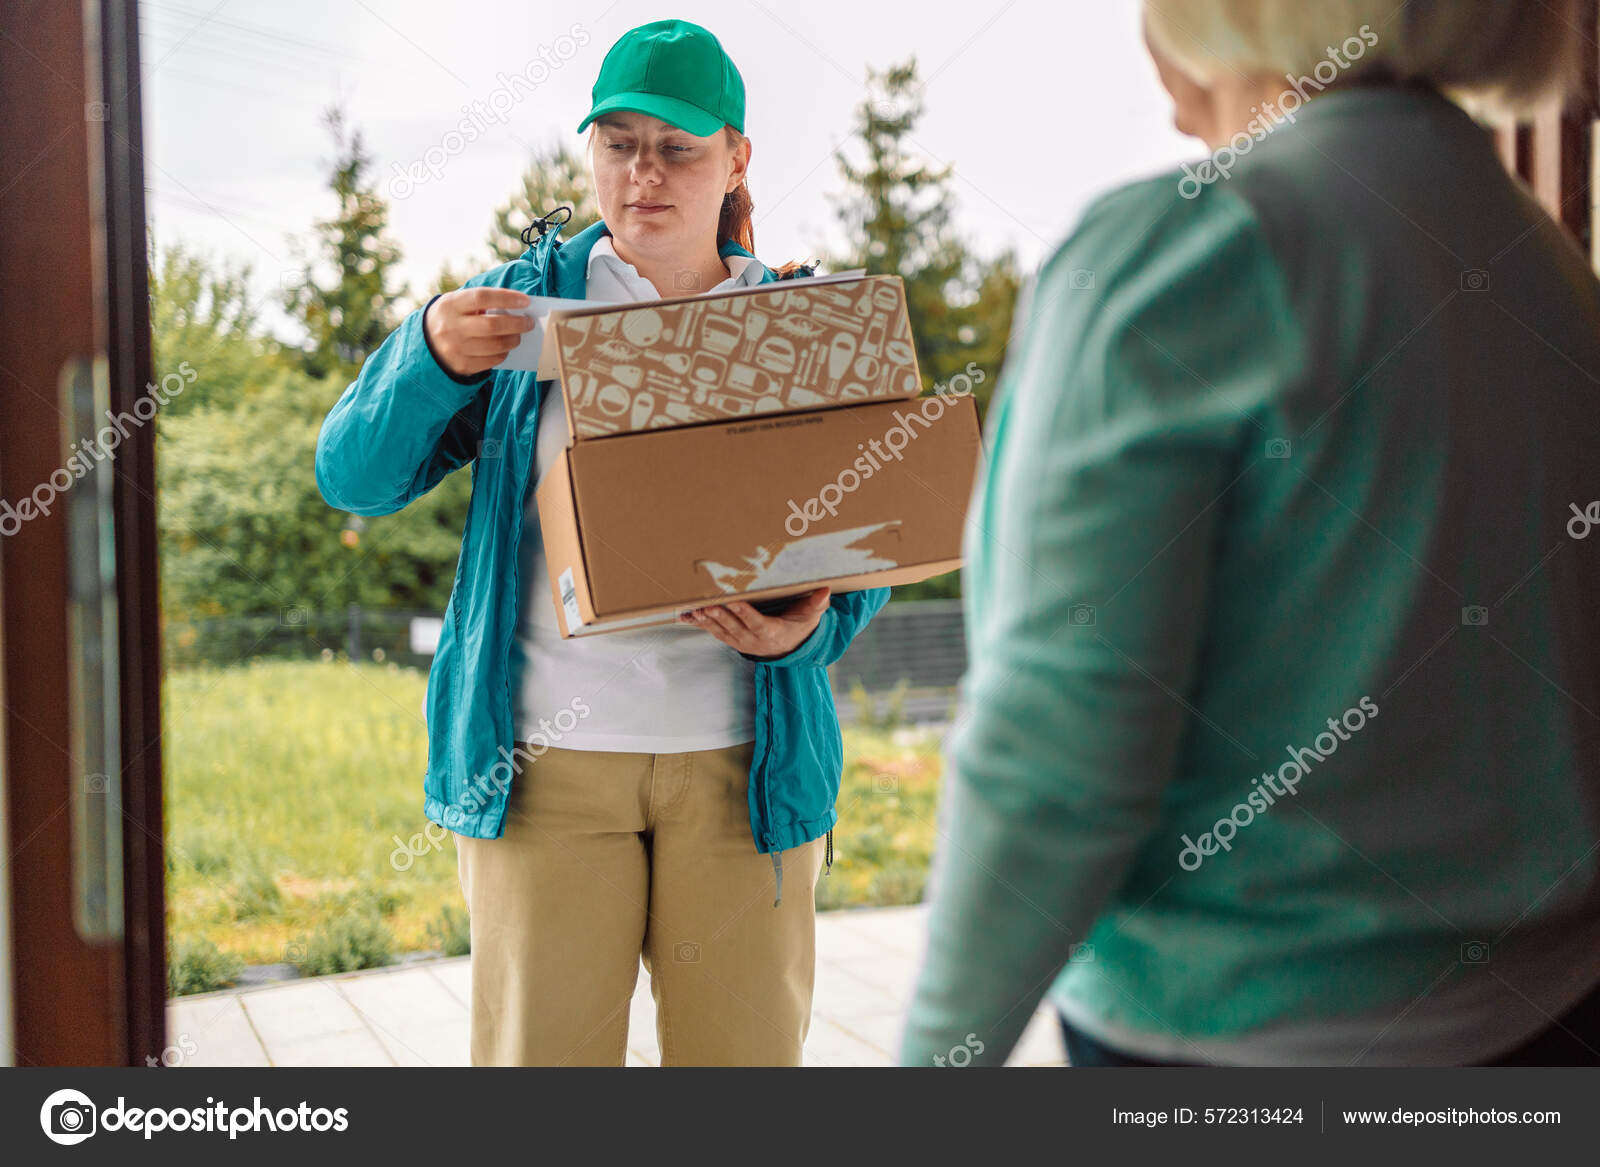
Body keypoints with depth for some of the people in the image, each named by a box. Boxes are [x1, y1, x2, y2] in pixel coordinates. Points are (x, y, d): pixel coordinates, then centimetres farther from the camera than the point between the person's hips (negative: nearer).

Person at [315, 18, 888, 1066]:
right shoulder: (522, 305, 7)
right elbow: (354, 477, 1)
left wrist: (808, 626, -14)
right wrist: (431, 358, -18)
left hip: (743, 758, 1)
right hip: (548, 757, 0)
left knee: (745, 1047, 7)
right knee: (540, 1046, 3)